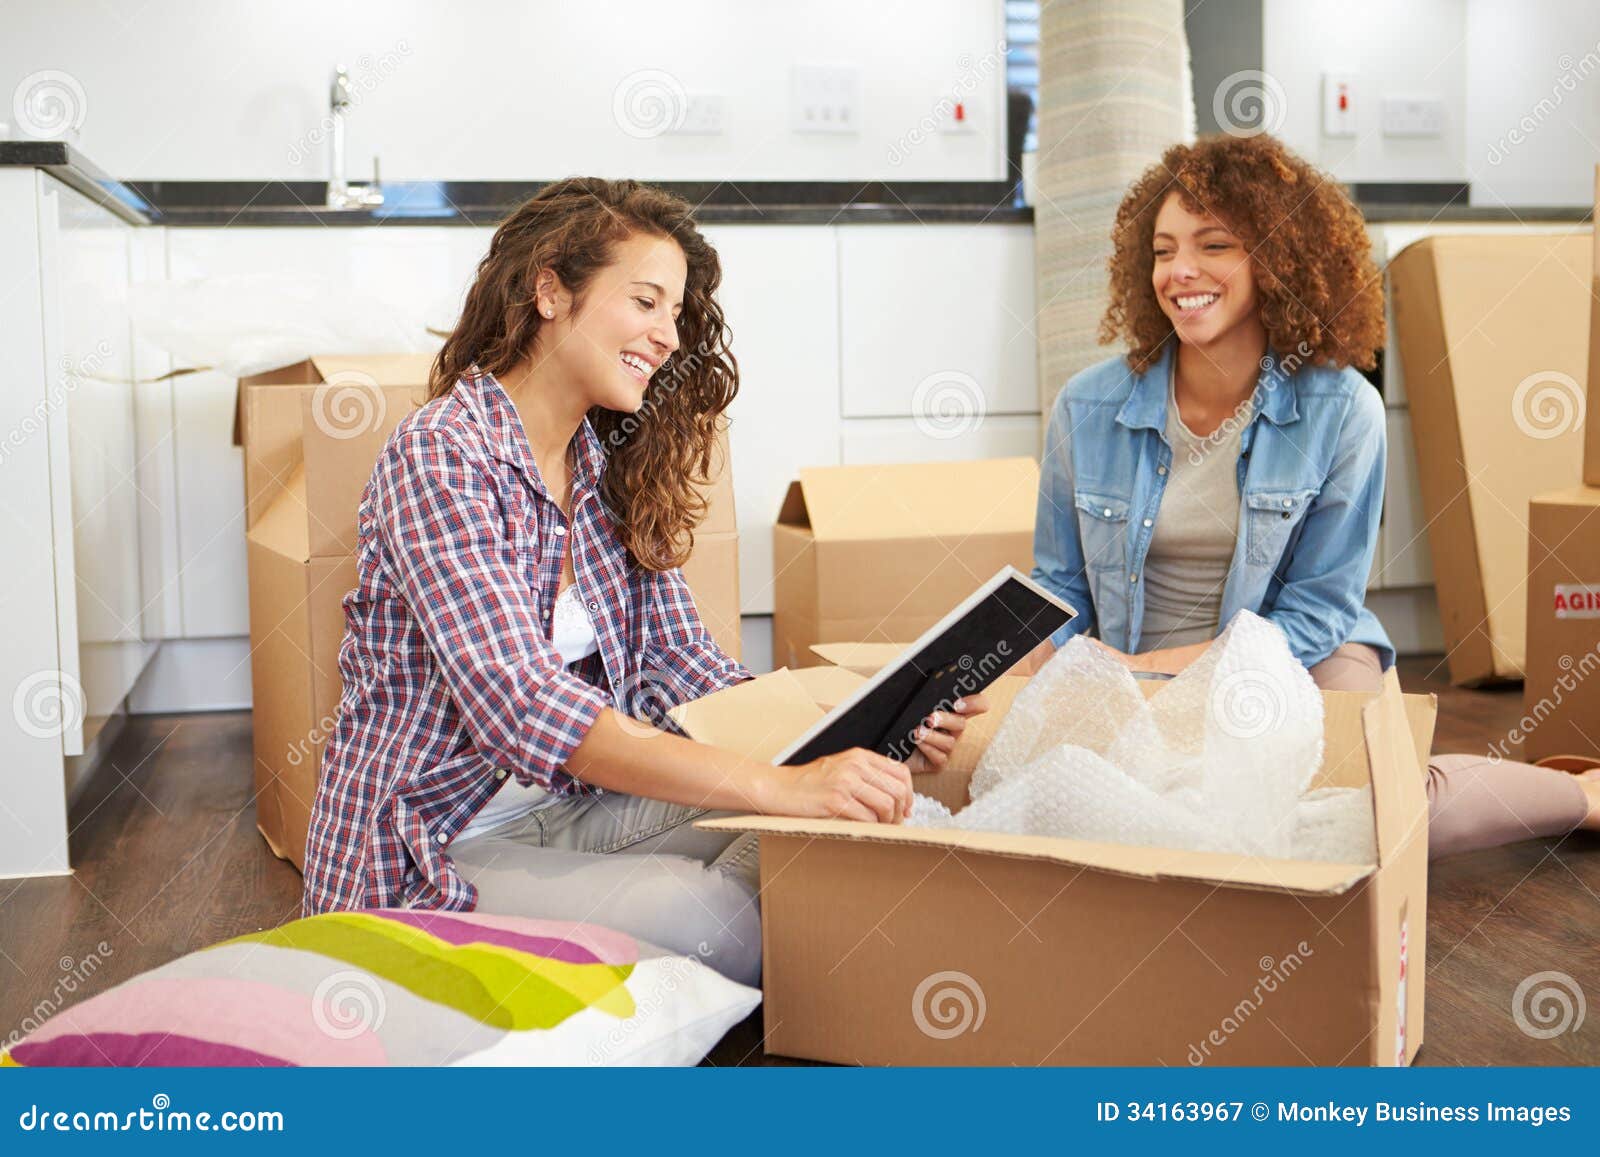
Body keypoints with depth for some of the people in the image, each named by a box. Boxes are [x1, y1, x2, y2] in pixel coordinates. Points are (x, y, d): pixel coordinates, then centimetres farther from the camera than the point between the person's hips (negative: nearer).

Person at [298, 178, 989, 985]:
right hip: (432, 850, -6)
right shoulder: (439, 457, -18)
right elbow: (526, 707, -30)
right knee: (723, 920, -27)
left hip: (573, 807, 6)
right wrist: (776, 786, -38)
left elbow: (682, 672, 2)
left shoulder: (615, 469, 6)